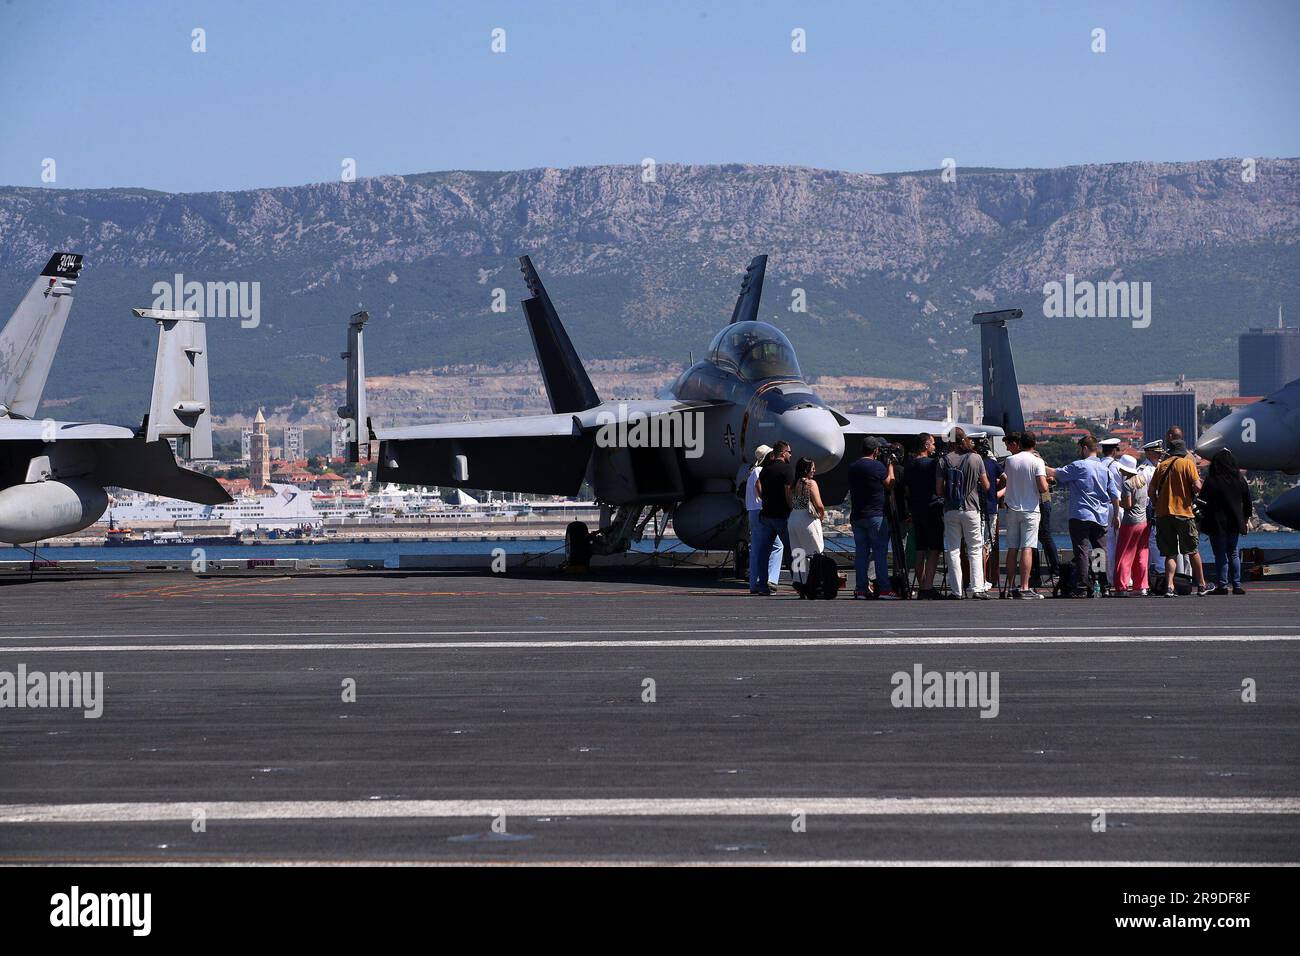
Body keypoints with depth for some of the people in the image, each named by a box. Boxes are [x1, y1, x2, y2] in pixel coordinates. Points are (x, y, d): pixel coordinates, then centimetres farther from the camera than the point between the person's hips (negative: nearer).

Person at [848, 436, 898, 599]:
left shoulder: (852, 467, 8)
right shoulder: (877, 466, -10)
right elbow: (889, 484, 2)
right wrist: (890, 465, 11)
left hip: (857, 516, 6)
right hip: (876, 516, -6)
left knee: (860, 553, 7)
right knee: (880, 552, -2)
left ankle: (860, 589, 5)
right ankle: (884, 589, -5)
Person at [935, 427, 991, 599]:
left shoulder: (944, 460, -3)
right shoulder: (975, 458, -2)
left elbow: (938, 490, -3)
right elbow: (986, 486, 3)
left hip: (951, 511, 0)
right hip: (971, 509, 0)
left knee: (953, 551, 6)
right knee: (975, 550, 6)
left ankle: (955, 590, 3)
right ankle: (977, 589, -1)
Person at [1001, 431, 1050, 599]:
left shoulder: (1010, 461, 5)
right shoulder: (1037, 462, -8)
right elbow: (1043, 488, -16)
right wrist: (1046, 482, 5)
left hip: (1012, 509, 4)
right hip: (1030, 510, -4)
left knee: (1012, 549, 9)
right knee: (1027, 548, -7)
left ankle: (1012, 586, 12)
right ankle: (1024, 588, -13)